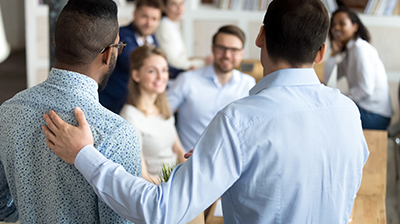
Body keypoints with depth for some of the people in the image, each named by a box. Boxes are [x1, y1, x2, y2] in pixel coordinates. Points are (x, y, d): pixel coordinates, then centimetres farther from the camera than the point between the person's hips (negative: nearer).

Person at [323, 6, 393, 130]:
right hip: (362, 108, 9)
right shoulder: (348, 51, 15)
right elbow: (327, 81, 10)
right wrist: (334, 53, 4)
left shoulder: (360, 48, -14)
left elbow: (366, 88, -21)